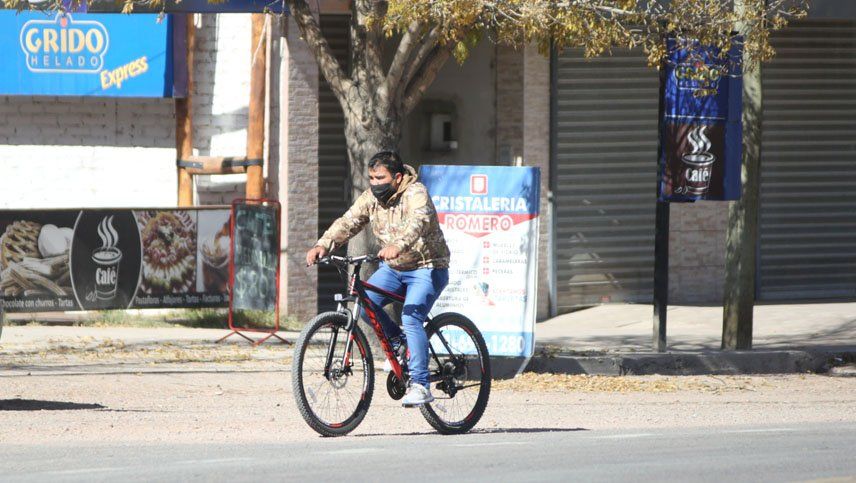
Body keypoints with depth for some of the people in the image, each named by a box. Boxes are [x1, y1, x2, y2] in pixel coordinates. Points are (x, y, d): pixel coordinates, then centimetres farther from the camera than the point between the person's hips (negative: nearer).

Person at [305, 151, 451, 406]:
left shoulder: (415, 193, -20)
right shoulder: (370, 198, -1)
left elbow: (417, 222, -39)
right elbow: (347, 223, -10)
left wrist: (398, 246, -59)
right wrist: (323, 245, -29)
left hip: (427, 268, -7)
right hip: (393, 269, 7)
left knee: (411, 318, -25)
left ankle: (420, 385, -24)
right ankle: (397, 341, 9)